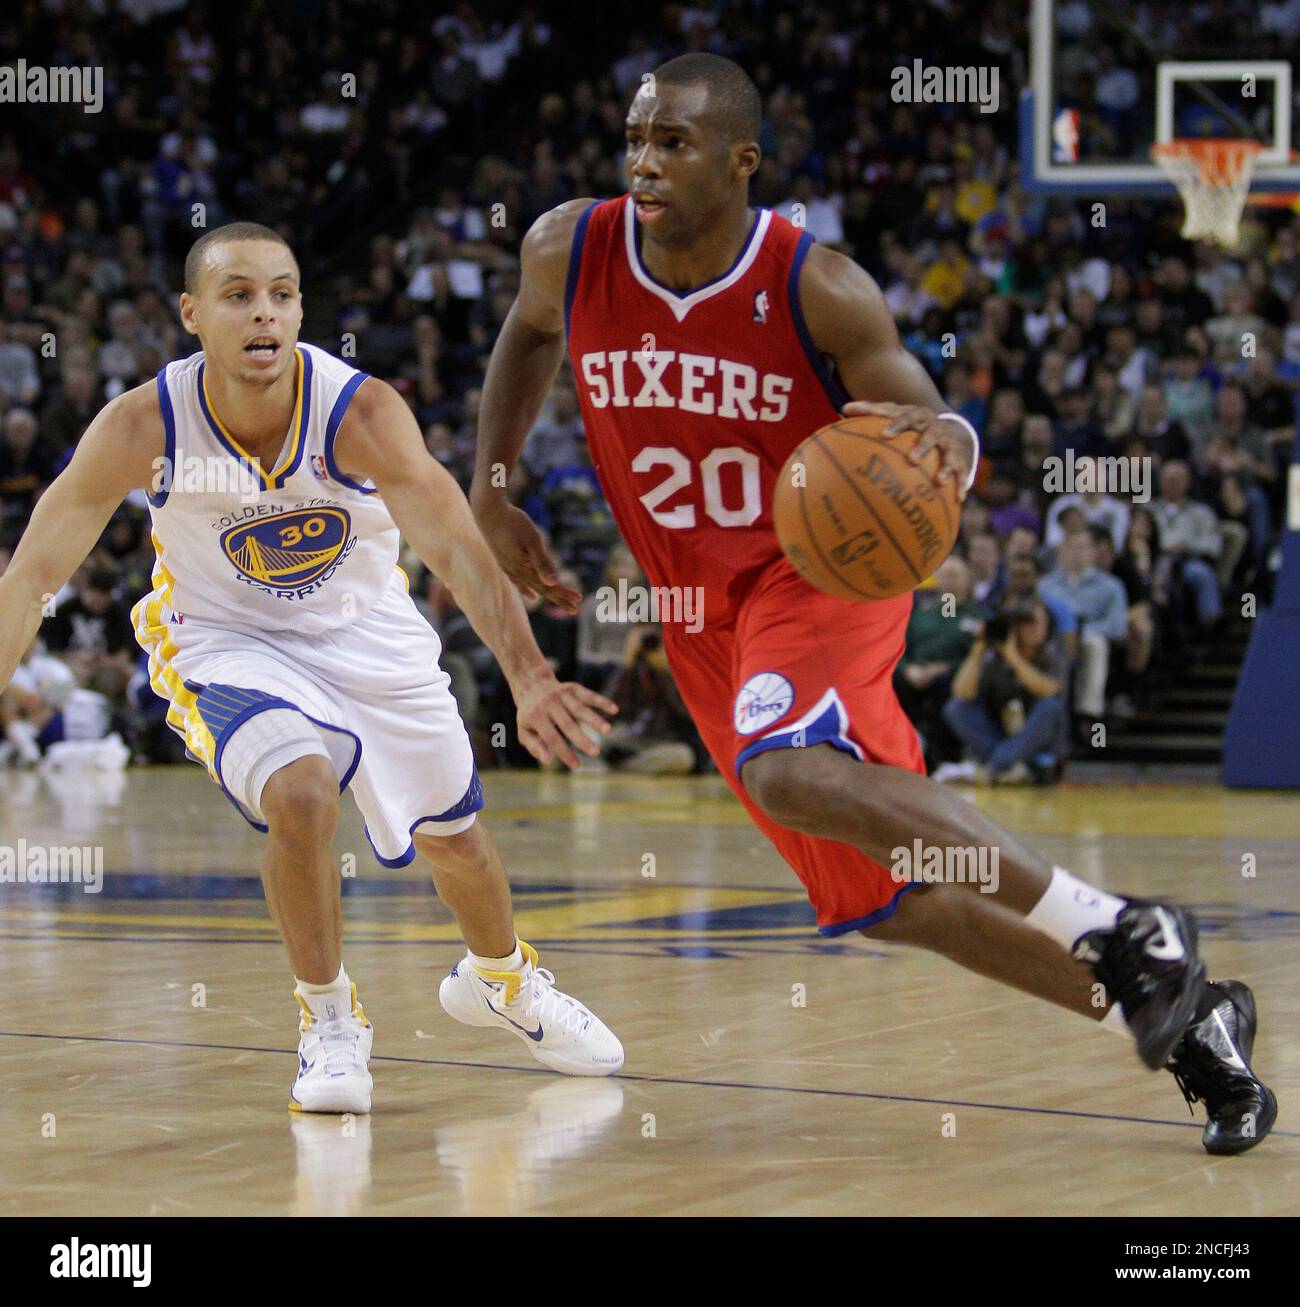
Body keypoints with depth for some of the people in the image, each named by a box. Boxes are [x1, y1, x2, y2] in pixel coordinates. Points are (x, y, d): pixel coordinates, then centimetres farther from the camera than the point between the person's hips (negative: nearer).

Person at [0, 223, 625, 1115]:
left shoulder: (362, 412, -29)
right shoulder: (142, 428, -26)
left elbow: (458, 550, -39)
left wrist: (531, 681, -54)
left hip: (365, 631, 2)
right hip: (225, 642, -2)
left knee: (452, 832, 13)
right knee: (301, 798, -28)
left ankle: (500, 980, 48)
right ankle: (330, 1021, -3)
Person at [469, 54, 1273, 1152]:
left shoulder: (819, 289, -20)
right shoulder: (569, 253, -8)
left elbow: (929, 429, -11)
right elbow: (528, 334, 15)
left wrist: (946, 442, -36)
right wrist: (491, 489, 6)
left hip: (822, 567, -5)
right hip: (699, 611, 6)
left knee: (790, 772, -37)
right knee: (883, 902, 5)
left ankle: (1121, 930, -28)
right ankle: (1181, 1020, 17)